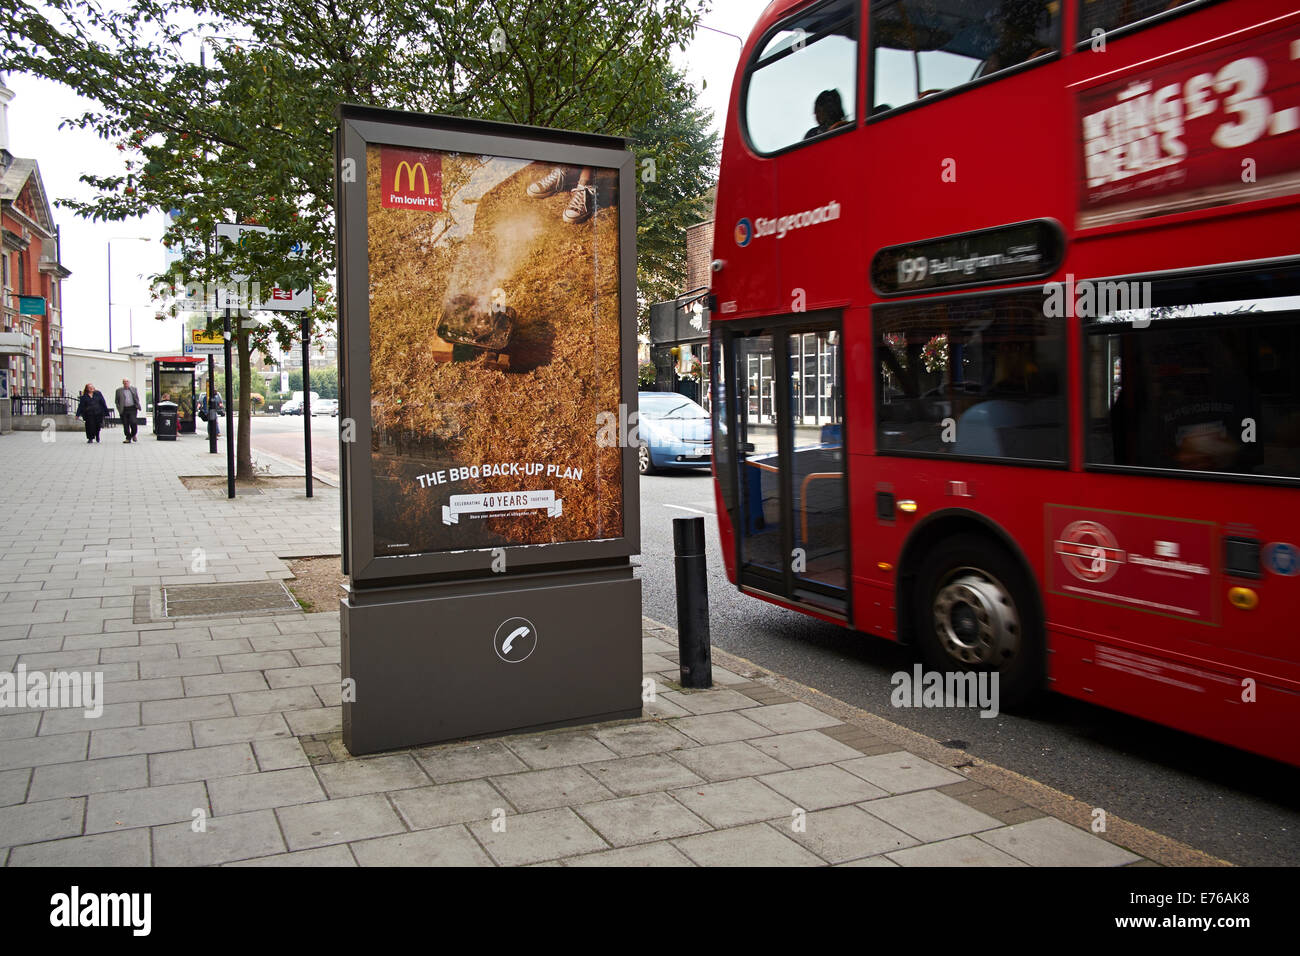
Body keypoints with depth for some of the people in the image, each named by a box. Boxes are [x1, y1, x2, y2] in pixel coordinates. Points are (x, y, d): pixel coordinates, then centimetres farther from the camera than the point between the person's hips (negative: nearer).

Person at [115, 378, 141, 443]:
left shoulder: (133, 389, 11)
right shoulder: (119, 391, 7)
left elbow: (137, 398, 14)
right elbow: (116, 401, 9)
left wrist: (137, 406, 2)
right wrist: (119, 408, -3)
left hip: (132, 408, 0)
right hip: (123, 410, 0)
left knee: (133, 422, -12)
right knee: (125, 424, 0)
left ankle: (133, 435, 13)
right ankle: (128, 438, 8)